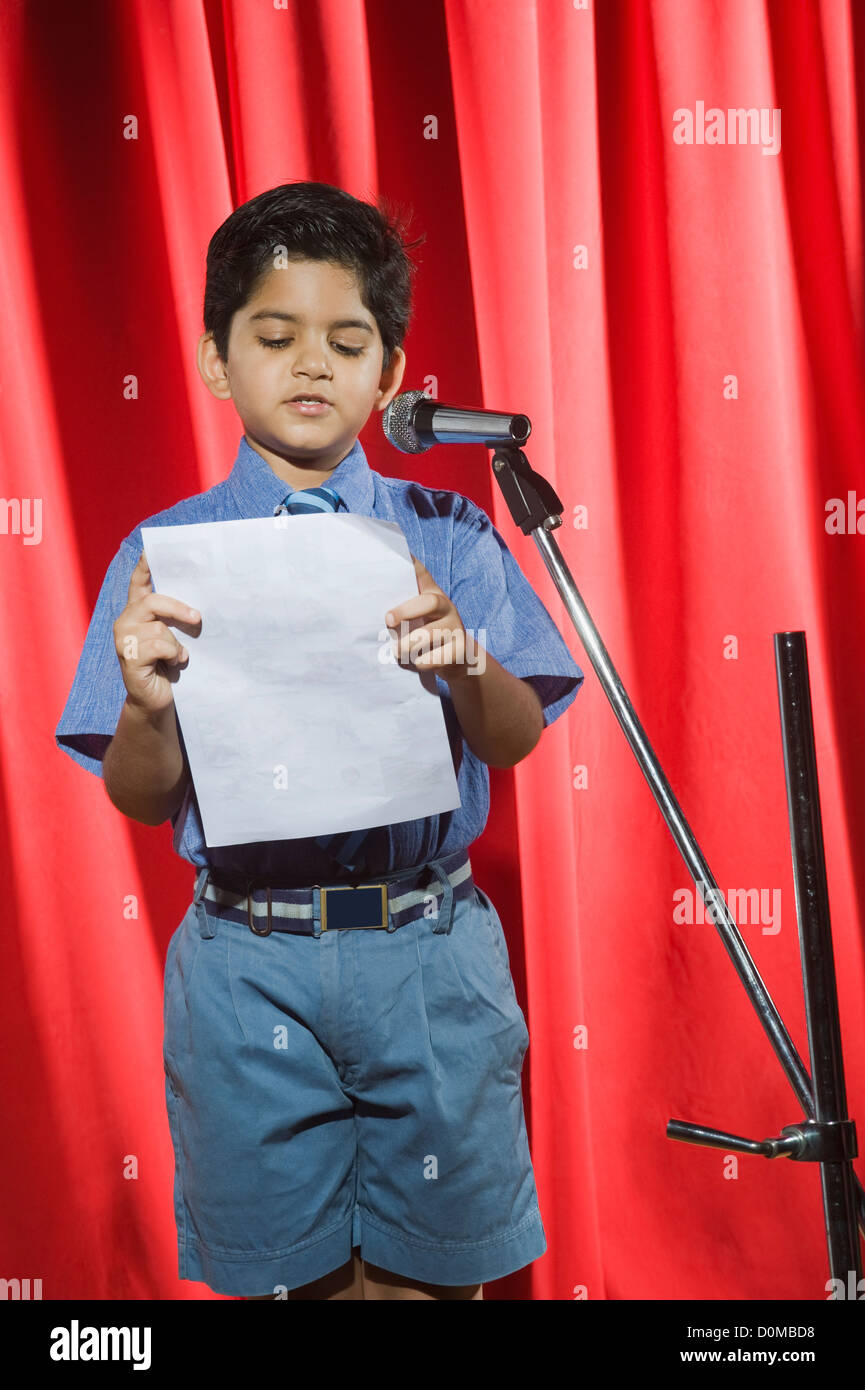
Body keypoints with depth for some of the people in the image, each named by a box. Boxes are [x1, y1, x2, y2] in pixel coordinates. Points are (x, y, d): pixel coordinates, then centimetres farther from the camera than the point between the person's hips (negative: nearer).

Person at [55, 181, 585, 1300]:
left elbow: (517, 739, -5)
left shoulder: (446, 534, 2)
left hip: (431, 953, 1)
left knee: (433, 1266, 15)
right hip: (250, 965, 0)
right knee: (285, 1265, 16)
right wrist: (147, 702, -23)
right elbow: (140, 799, -2)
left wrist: (462, 663, -26)